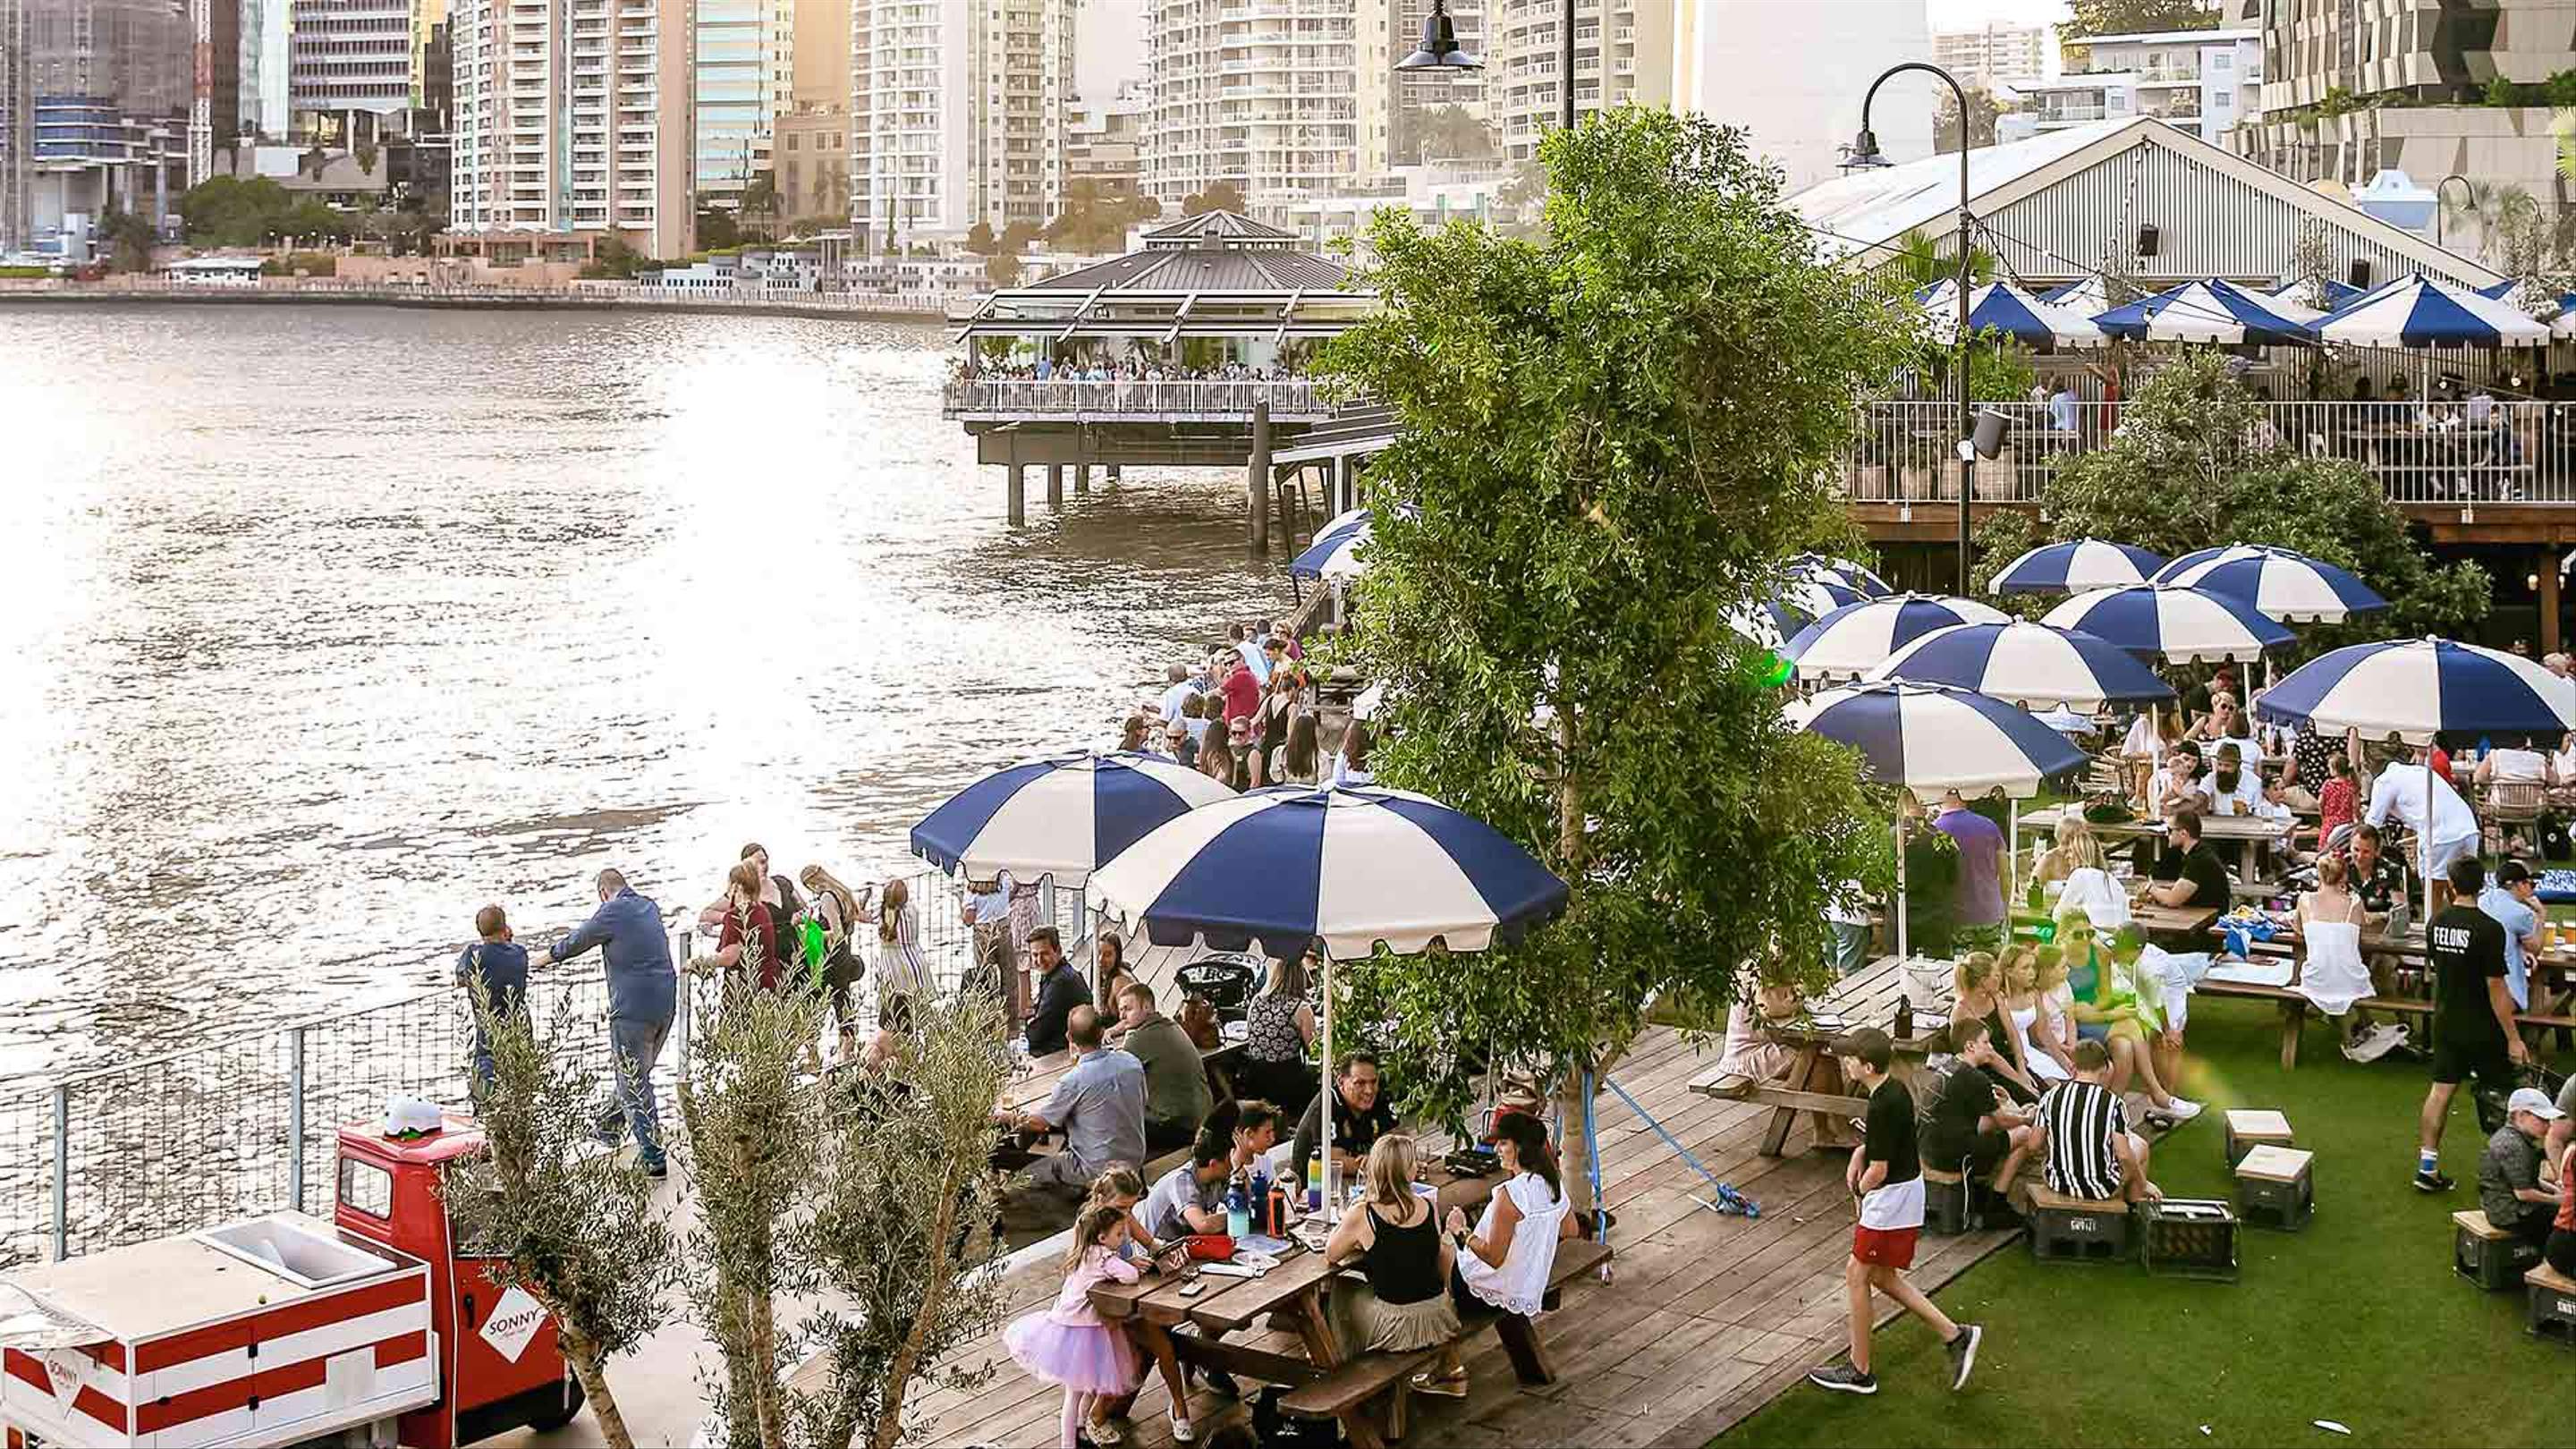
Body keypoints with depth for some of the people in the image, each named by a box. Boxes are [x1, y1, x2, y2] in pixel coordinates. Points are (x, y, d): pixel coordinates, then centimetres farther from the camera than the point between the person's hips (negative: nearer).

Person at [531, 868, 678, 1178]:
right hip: (666, 1005, 8)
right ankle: (611, 1123, 43)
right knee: (639, 1074, 23)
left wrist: (541, 958, 22)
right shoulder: (650, 908, 13)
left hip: (633, 1009, -8)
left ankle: (653, 1158, -4)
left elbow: (574, 943, 4)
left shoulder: (612, 912, -8)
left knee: (634, 1084, -2)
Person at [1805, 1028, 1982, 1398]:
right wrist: (1860, 1152, 6)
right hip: (1905, 1198, 10)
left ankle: (1860, 1372, 13)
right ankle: (1955, 1335, 19)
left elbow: (1878, 1171, -22)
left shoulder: (1882, 1107, -26)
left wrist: (1860, 1190, -2)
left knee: (1856, 1276, 3)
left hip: (1889, 1204, -10)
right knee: (1881, 1276, 18)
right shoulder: (1895, 1090, 4)